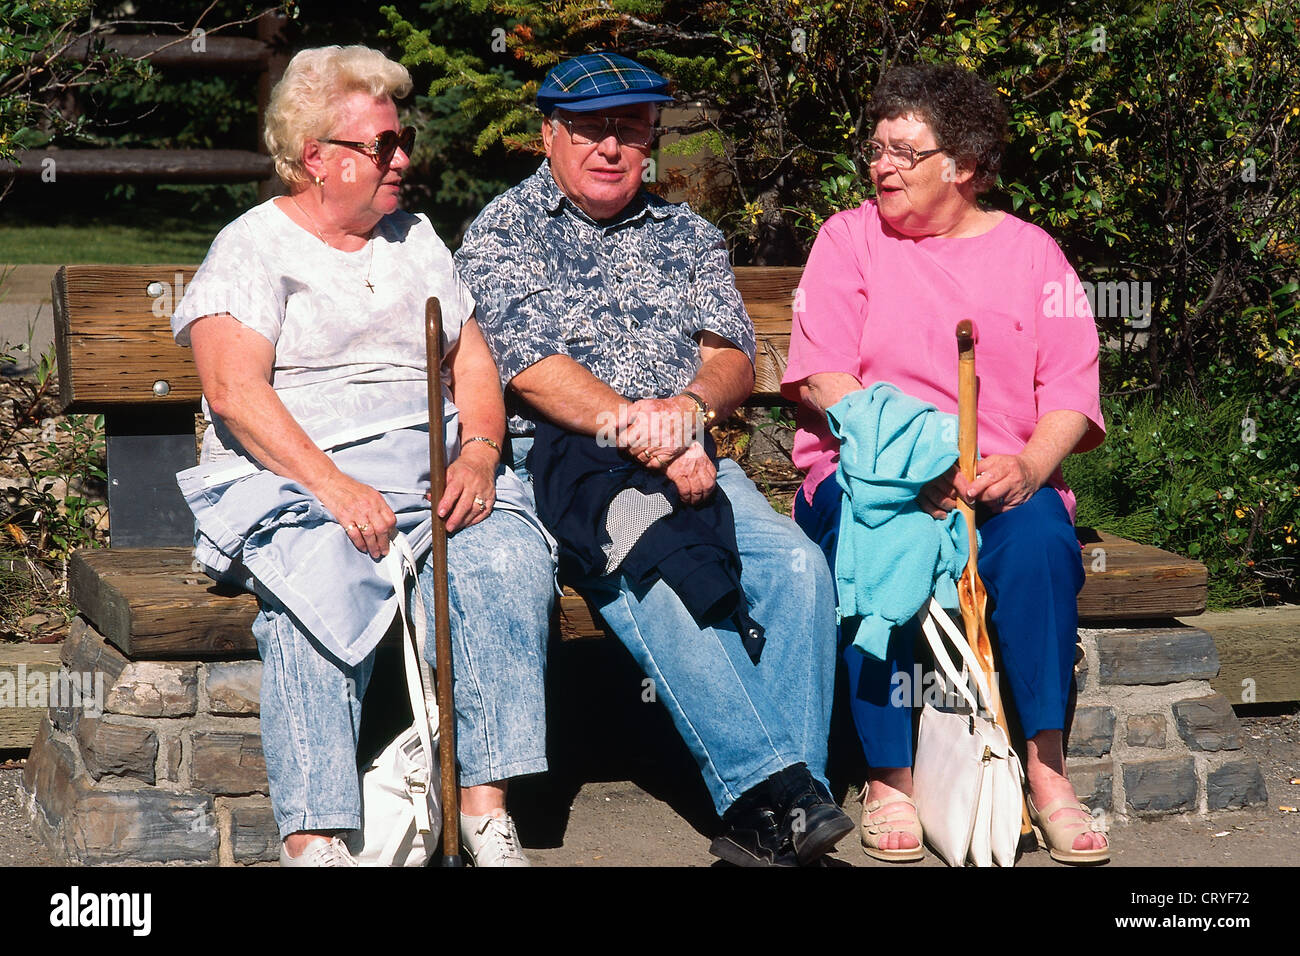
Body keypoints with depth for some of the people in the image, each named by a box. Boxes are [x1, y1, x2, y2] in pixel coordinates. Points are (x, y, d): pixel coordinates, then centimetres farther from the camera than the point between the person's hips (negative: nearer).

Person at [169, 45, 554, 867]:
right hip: (299, 481, -4)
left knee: (507, 559, -28)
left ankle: (486, 808, -28)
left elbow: (472, 361, 19)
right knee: (324, 589, -37)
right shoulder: (254, 246, 6)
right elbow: (234, 390, -9)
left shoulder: (414, 238, 24)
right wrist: (334, 488, -21)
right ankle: (314, 839, -38)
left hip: (433, 472, 5)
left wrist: (479, 455, -3)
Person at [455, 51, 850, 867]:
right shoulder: (503, 232, 7)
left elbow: (734, 357, 9)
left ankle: (783, 810, -29)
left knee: (797, 565, -24)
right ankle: (768, 786, -39)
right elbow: (532, 367, -8)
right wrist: (642, 434, -20)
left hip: (689, 461, 4)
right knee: (650, 572, -36)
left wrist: (688, 407, -15)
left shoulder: (686, 234, 21)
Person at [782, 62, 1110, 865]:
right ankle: (891, 777, -26)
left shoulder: (1030, 251, 12)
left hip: (1001, 478, 1)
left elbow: (1072, 393, 3)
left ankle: (1047, 769, -24)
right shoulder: (850, 239, 10)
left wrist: (1027, 467, -19)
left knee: (1040, 537, -33)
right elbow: (821, 378, -3)